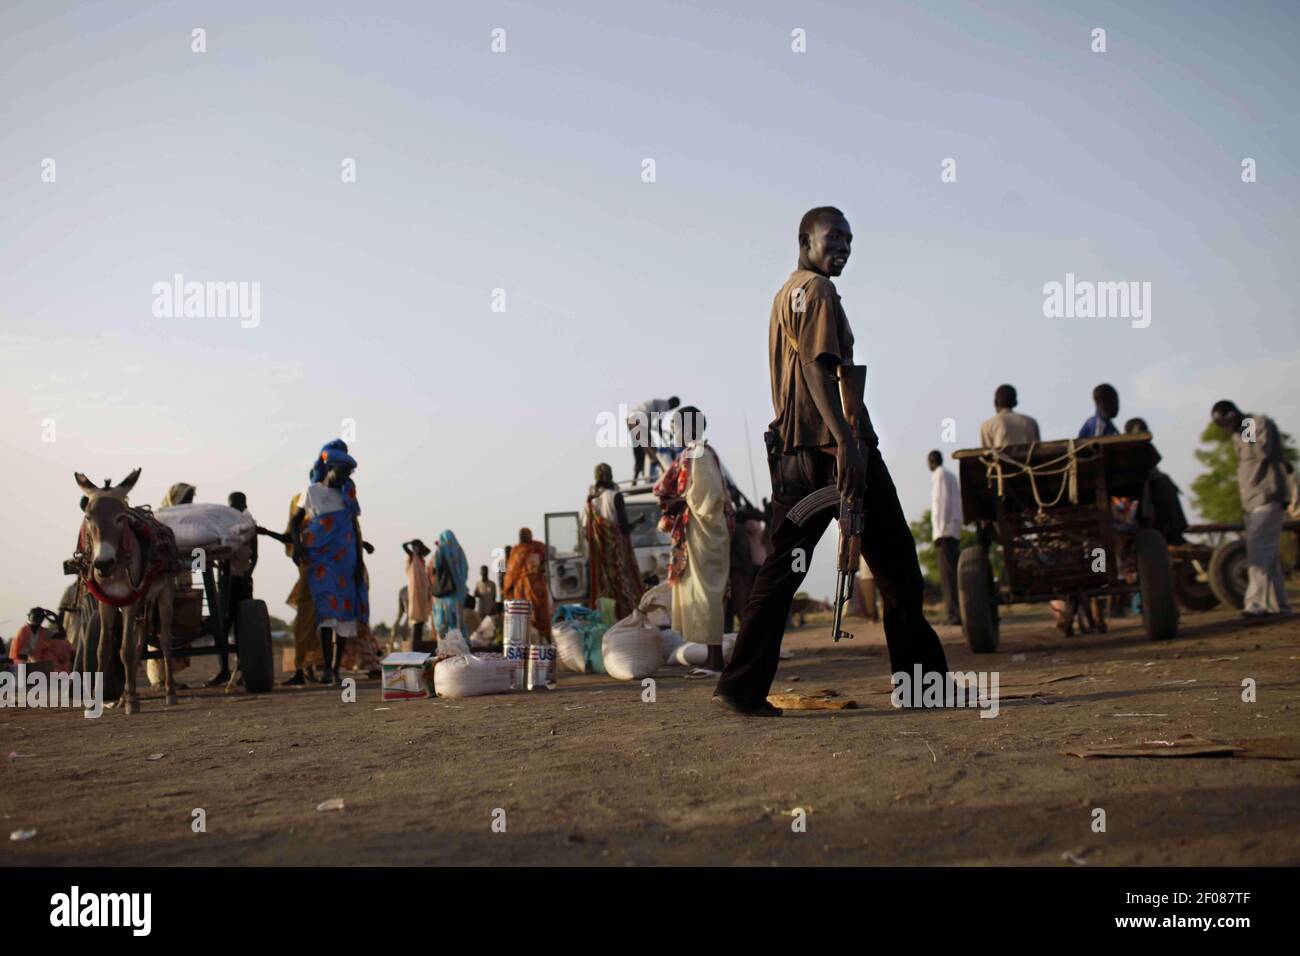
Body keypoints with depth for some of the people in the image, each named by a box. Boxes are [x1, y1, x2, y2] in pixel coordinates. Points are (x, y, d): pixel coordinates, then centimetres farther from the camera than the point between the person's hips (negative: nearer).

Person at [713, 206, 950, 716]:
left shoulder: (785, 293, 24)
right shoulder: (816, 290, -6)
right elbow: (818, 367, -19)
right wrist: (846, 441, -27)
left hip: (791, 450, 9)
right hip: (832, 444, -9)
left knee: (782, 566, 5)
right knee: (894, 561, 1)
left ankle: (743, 686, -1)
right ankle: (923, 677, 8)